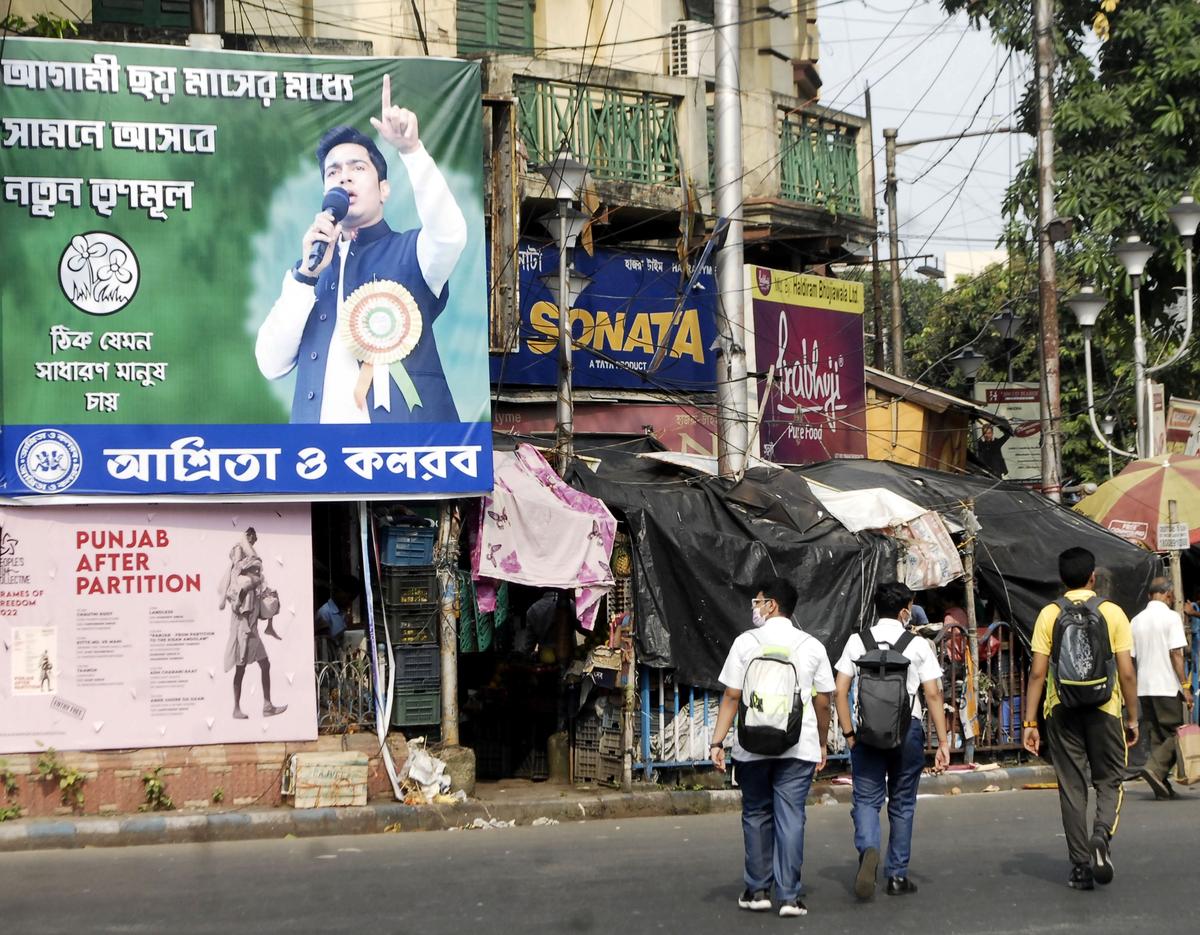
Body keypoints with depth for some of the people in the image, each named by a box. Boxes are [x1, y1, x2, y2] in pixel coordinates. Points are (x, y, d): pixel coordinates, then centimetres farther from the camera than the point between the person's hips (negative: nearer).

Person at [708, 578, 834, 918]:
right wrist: (822, 745, 16)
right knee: (791, 817, 2)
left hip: (752, 746, 0)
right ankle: (788, 896, 0)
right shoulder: (812, 646, 4)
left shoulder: (746, 642, -1)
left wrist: (718, 741, -1)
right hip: (799, 747, 0)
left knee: (756, 815, 12)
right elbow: (823, 702, 5)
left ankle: (757, 890, 17)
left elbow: (731, 697, -4)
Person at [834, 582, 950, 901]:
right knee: (902, 803, 10)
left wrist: (849, 732, 7)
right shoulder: (918, 645, 0)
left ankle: (868, 849, -24)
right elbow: (933, 695, -3)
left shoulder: (857, 641, 4)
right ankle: (897, 875, 15)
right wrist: (943, 741, 0)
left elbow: (840, 691, 1)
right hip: (908, 730, 0)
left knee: (866, 799, 4)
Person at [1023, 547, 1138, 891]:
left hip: (1062, 711, 1)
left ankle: (1081, 866, 8)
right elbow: (1126, 673, -3)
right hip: (1104, 708, -1)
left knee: (1072, 787, 8)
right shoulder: (1112, 613, -1)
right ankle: (1102, 834, -15)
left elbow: (1037, 673, -3)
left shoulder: (1049, 615, 1)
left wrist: (1029, 723, 1)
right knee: (1110, 780, 12)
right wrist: (1133, 718, 7)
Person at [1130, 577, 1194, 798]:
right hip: (1167, 686, -6)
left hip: (1143, 687, 6)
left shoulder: (1136, 621, 12)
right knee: (1176, 732, 1)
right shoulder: (1171, 617, -6)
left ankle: (1162, 787, 6)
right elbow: (1176, 654, -13)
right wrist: (1185, 686, -12)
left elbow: (1128, 658, 12)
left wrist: (1130, 692, 18)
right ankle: (1155, 768, -18)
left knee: (1156, 736, 9)